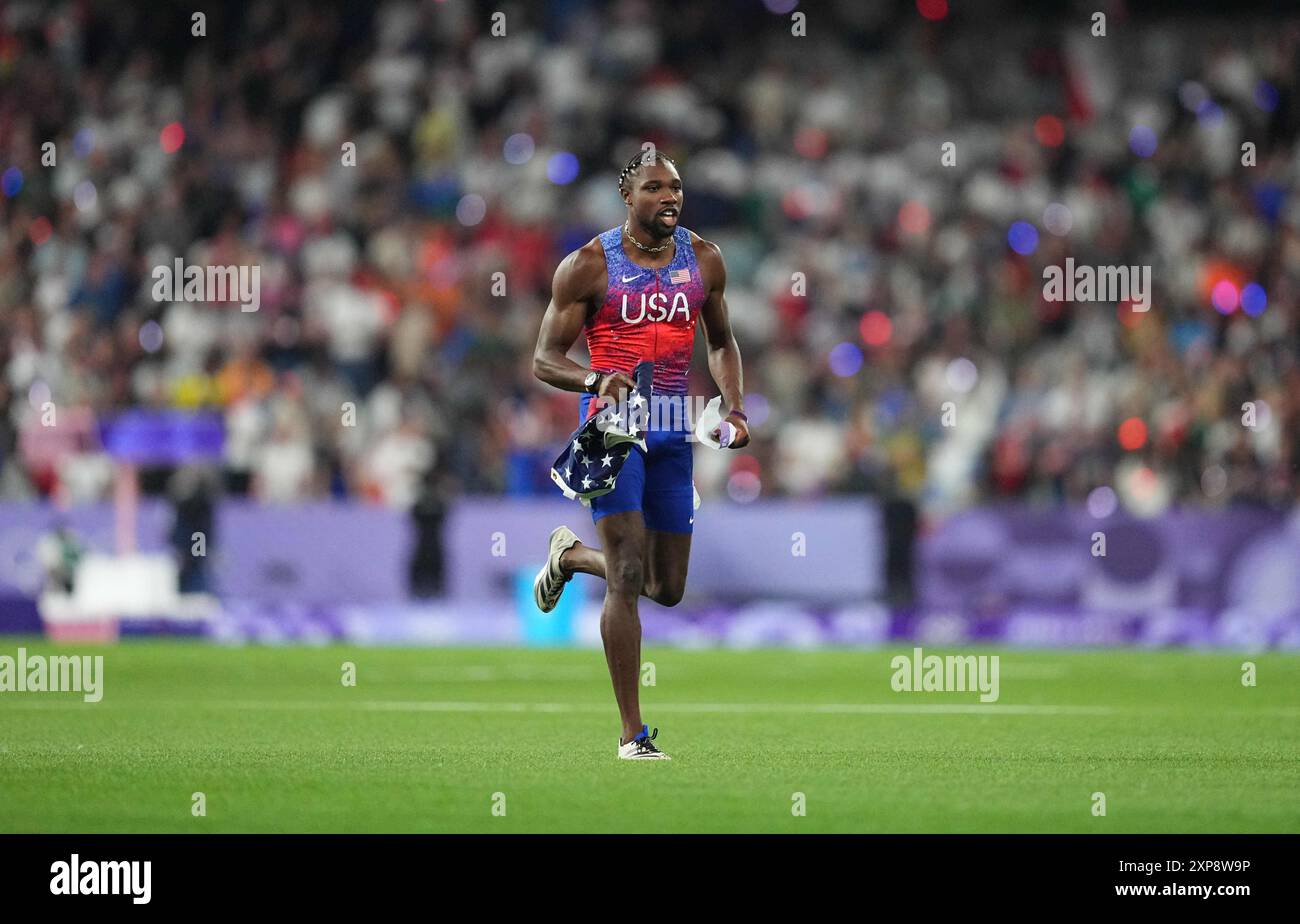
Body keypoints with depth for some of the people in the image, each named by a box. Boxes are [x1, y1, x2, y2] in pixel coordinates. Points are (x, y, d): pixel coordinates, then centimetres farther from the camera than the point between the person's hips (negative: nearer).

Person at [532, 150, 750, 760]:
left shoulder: (703, 260, 8)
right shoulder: (589, 265, -6)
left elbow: (721, 342, 23)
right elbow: (545, 360, -5)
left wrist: (733, 408, 6)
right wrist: (595, 380, -25)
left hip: (673, 431, 5)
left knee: (668, 589, 9)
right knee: (628, 578, -13)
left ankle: (571, 555, 39)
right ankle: (632, 733, -9)